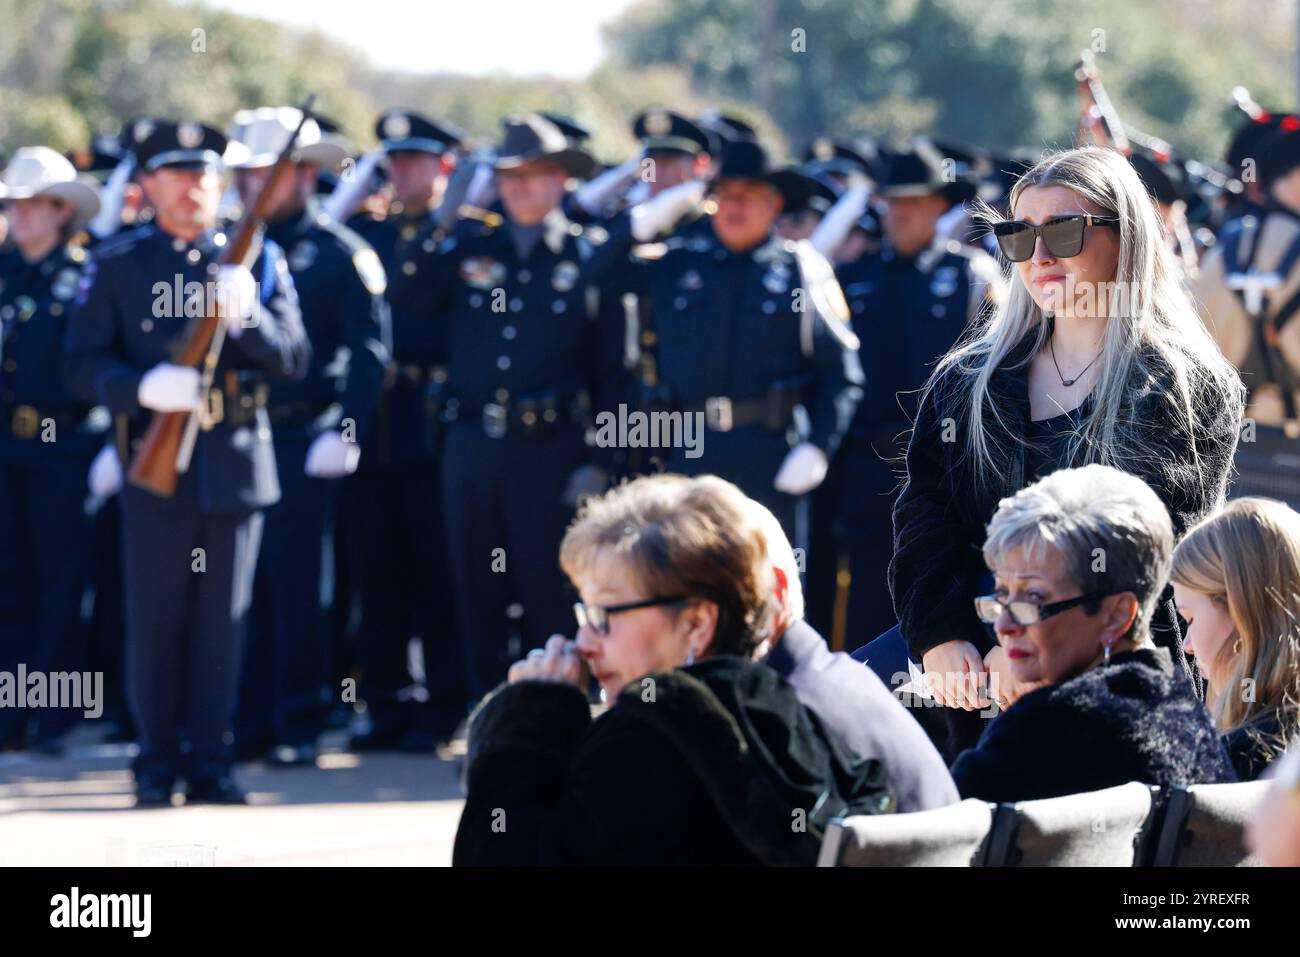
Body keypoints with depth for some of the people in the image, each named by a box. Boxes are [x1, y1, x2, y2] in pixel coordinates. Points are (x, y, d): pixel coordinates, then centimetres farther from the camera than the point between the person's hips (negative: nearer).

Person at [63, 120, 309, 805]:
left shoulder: (258, 259, 9)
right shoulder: (116, 264, 5)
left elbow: (294, 359, 3)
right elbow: (82, 365, 0)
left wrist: (246, 317, -16)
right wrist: (143, 387, -18)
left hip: (237, 461, 1)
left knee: (222, 619, 4)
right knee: (155, 619, 1)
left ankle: (210, 761, 11)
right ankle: (157, 763, 11)